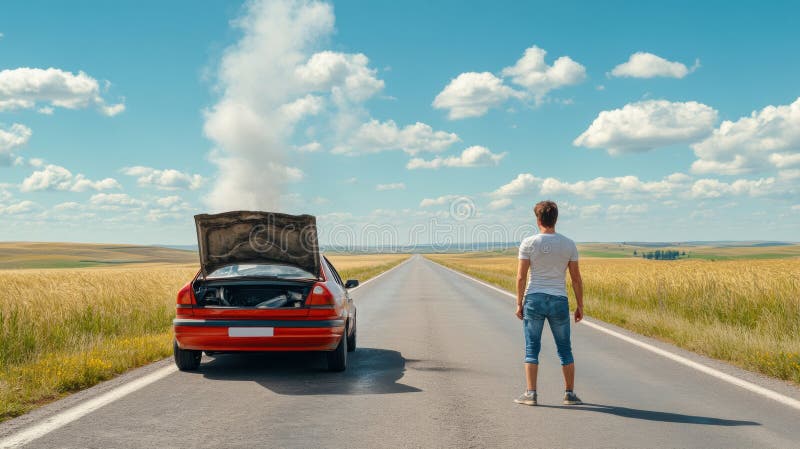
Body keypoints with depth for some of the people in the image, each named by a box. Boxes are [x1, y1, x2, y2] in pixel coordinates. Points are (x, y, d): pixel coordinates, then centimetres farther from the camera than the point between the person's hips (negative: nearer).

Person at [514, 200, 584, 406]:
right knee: (565, 349, 12)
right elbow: (576, 278, 3)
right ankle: (569, 393, 16)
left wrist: (519, 303, 2)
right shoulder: (569, 245, 1)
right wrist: (580, 306, 10)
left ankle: (531, 394, 3)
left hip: (534, 299, -1)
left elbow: (521, 276, -6)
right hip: (559, 301, 2)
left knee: (532, 348, 5)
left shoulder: (528, 243, -5)